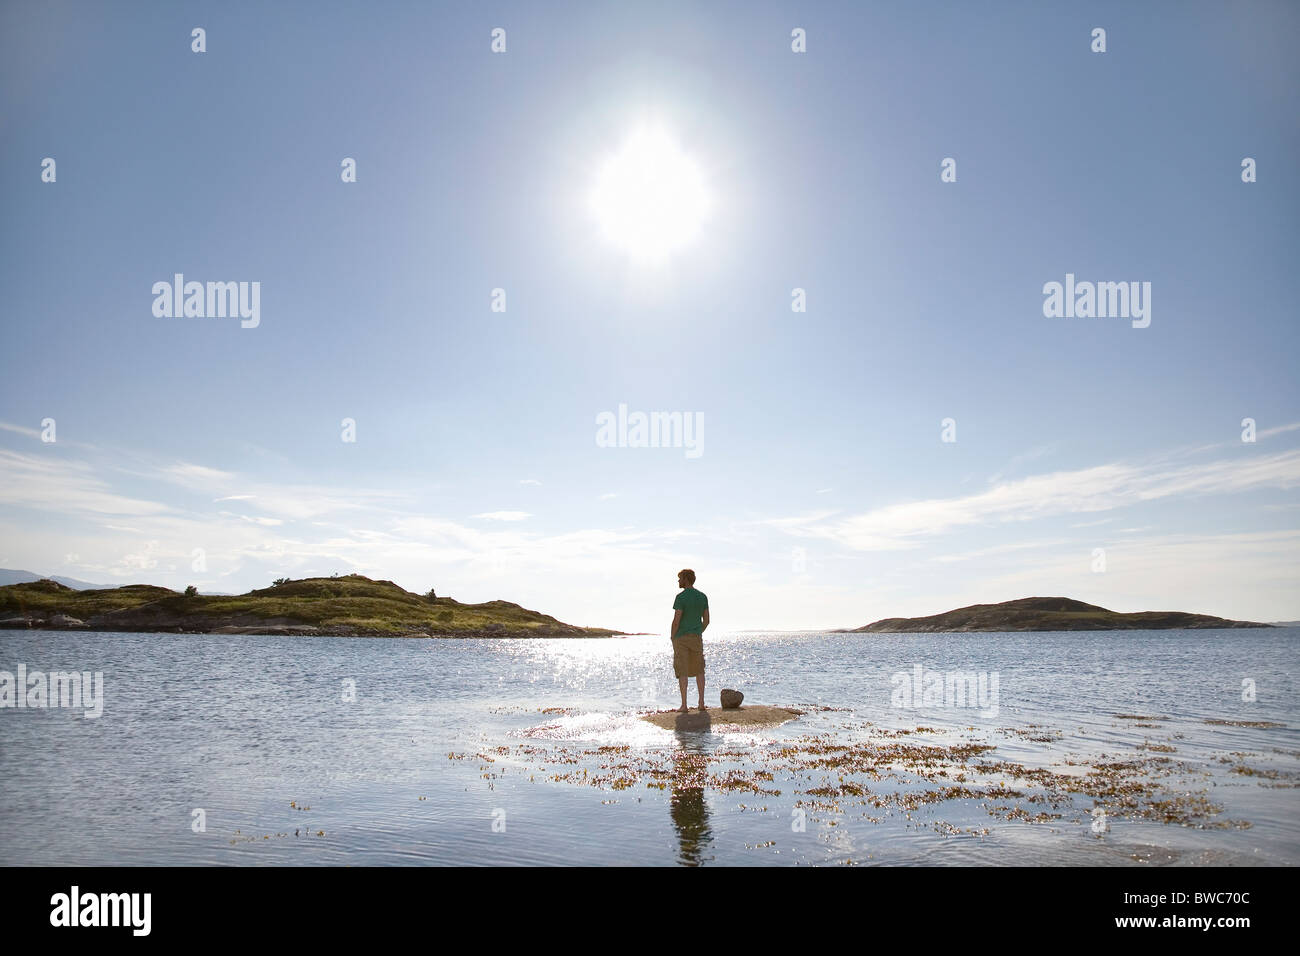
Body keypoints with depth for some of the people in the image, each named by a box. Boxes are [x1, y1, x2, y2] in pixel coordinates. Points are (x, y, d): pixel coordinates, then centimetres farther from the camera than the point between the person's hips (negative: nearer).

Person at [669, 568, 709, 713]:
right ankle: (702, 703, 14)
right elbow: (706, 620, 8)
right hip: (696, 638, 5)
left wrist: (672, 637, -4)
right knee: (699, 671, 14)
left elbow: (676, 621, -17)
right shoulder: (703, 597, 6)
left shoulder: (681, 597, -14)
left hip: (681, 638, -5)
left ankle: (684, 705, -1)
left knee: (682, 672, -1)